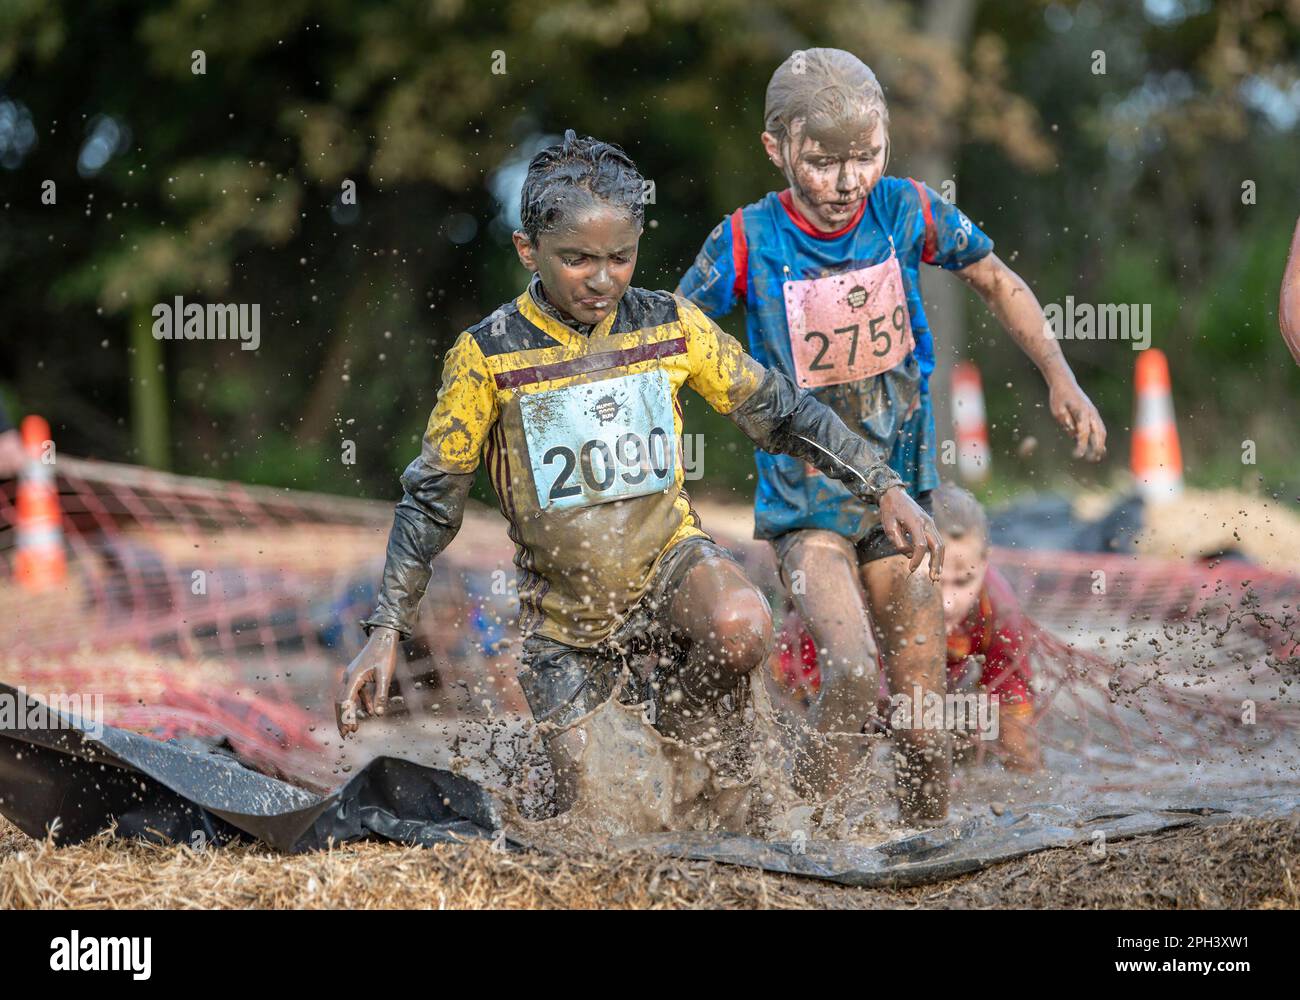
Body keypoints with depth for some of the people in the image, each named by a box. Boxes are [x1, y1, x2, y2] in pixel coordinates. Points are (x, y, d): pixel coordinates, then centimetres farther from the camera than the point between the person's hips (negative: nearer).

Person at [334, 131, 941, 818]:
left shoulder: (670, 327, -6)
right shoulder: (488, 356, -12)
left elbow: (780, 413, 5)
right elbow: (431, 498, -5)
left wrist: (885, 490, -2)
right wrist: (385, 633, -10)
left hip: (670, 560, 0)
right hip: (566, 610, 0)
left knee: (741, 628, -34)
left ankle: (681, 724, -2)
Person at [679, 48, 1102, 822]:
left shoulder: (906, 212, -7)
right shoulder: (748, 242, -14)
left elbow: (997, 281, 10)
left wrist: (1061, 379, 4)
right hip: (805, 502, -3)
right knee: (852, 672, -25)